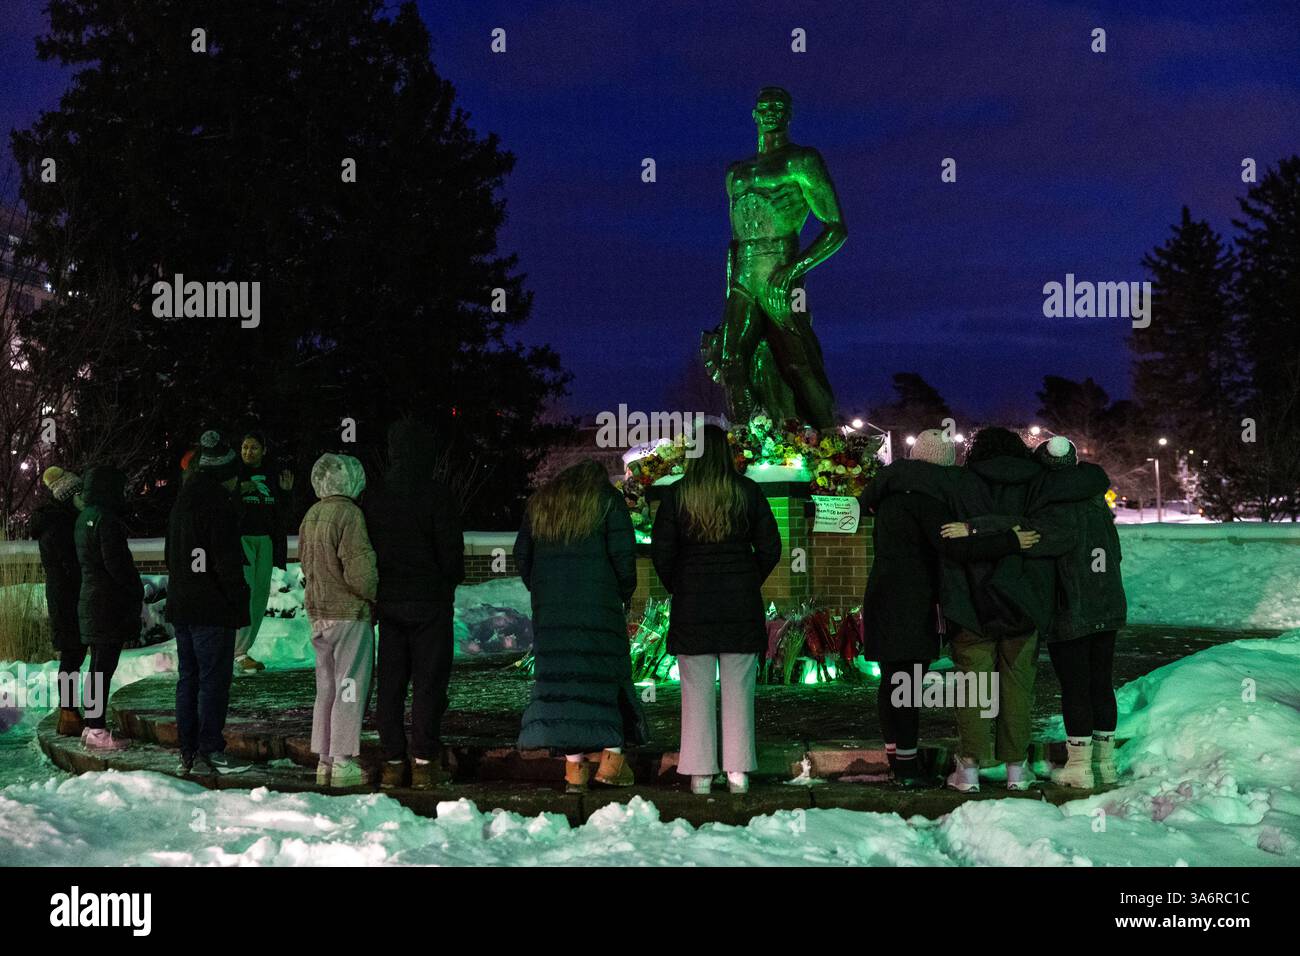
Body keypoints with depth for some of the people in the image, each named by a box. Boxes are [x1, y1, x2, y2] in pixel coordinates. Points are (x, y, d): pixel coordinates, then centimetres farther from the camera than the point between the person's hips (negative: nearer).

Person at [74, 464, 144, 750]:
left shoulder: (84, 518, 14)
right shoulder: (106, 520, -16)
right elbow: (115, 563, -20)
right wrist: (137, 590, -9)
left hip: (89, 597, 10)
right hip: (110, 603, -10)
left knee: (97, 666, 15)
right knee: (104, 667, -7)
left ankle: (91, 725, 20)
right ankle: (97, 729, -6)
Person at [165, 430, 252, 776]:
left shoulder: (181, 503, 15)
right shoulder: (219, 505, -14)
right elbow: (226, 560, -18)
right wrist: (241, 601, -10)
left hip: (181, 605, 9)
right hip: (212, 608, -9)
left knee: (188, 676, 11)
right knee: (214, 678, -4)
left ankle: (188, 751, 14)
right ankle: (210, 751, -4)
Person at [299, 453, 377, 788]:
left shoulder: (311, 516, 9)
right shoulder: (349, 514, -16)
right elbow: (359, 572, -19)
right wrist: (376, 597, -4)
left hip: (319, 614, 8)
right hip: (351, 613, -8)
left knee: (327, 689, 13)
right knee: (350, 688, -2)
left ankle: (324, 761, 16)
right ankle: (343, 763, -2)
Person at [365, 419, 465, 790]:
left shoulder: (375, 499, 4)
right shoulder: (437, 496, -12)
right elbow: (451, 552, -10)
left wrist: (377, 593, 16)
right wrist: (449, 583, 8)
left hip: (389, 602, 4)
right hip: (430, 603, -4)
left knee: (390, 683, 8)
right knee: (429, 680, 1)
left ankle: (393, 762, 9)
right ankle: (424, 762, 0)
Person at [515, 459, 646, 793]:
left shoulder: (539, 503, 17)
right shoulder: (608, 500, 4)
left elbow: (522, 555, 14)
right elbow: (622, 553, -6)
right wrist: (625, 592, 7)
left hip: (549, 606, 3)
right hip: (599, 604, -3)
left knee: (559, 675, 2)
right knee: (608, 671, 4)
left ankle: (574, 766, -1)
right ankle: (611, 759, -1)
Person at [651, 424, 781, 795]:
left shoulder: (676, 494, -4)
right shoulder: (748, 491, -1)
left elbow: (660, 551, -4)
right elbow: (770, 548, 0)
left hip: (692, 605, -1)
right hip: (741, 604, 1)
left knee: (697, 691, 4)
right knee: (738, 689, 5)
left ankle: (700, 772, 5)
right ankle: (738, 771, 5)